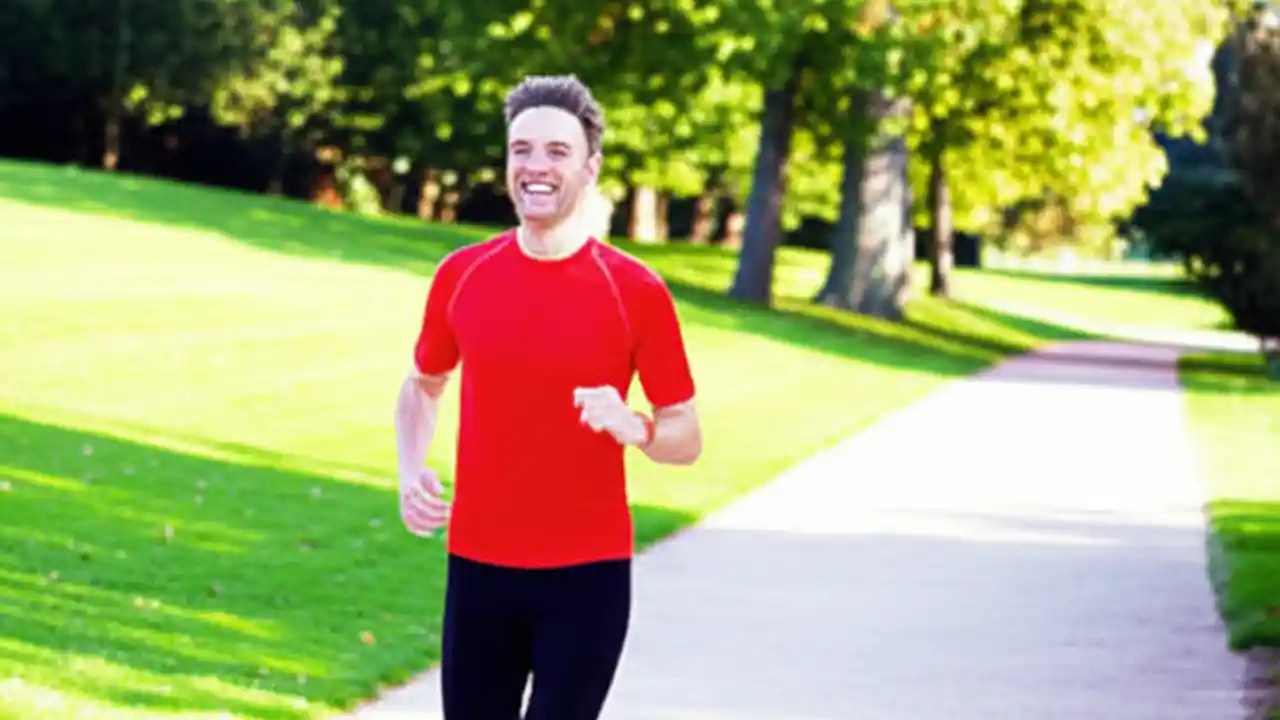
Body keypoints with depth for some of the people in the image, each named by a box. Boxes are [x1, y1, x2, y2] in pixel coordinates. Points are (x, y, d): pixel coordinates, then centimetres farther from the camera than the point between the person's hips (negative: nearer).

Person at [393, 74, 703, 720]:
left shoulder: (637, 291, -7)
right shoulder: (461, 274, 2)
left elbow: (686, 437, -1)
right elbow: (423, 385, 20)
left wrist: (634, 427, -24)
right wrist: (411, 471, 2)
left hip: (588, 573, -3)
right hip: (478, 565, 3)